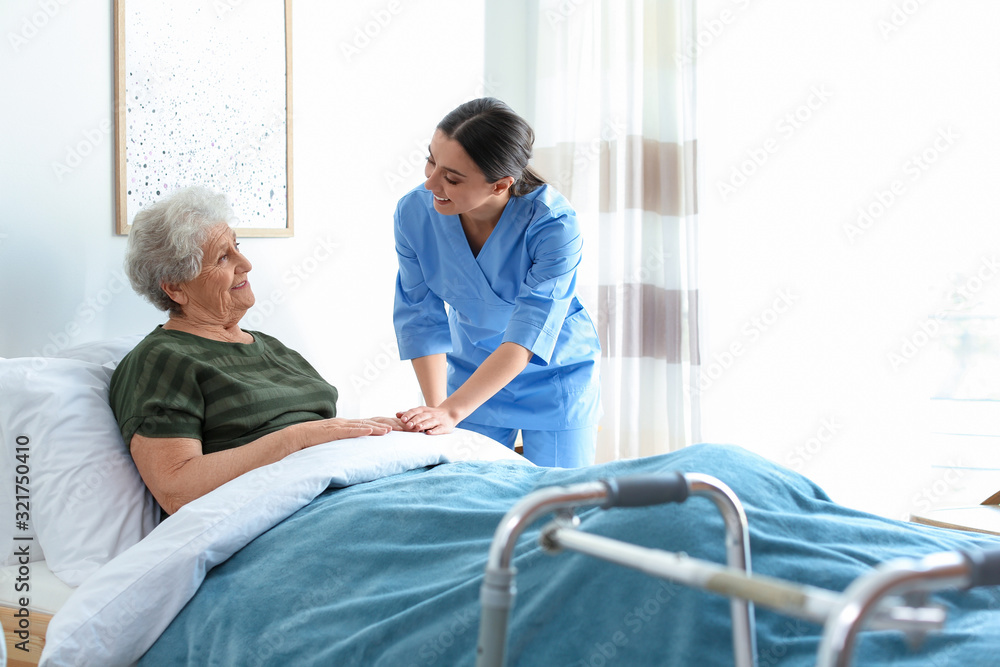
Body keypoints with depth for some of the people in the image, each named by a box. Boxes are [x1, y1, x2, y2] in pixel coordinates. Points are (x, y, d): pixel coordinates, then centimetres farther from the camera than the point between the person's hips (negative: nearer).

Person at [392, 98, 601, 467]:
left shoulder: (554, 225, -30)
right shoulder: (414, 212, -18)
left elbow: (526, 338, -31)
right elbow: (422, 320, -12)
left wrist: (452, 410, -37)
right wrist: (436, 409, -21)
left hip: (555, 379, -3)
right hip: (473, 376, 3)